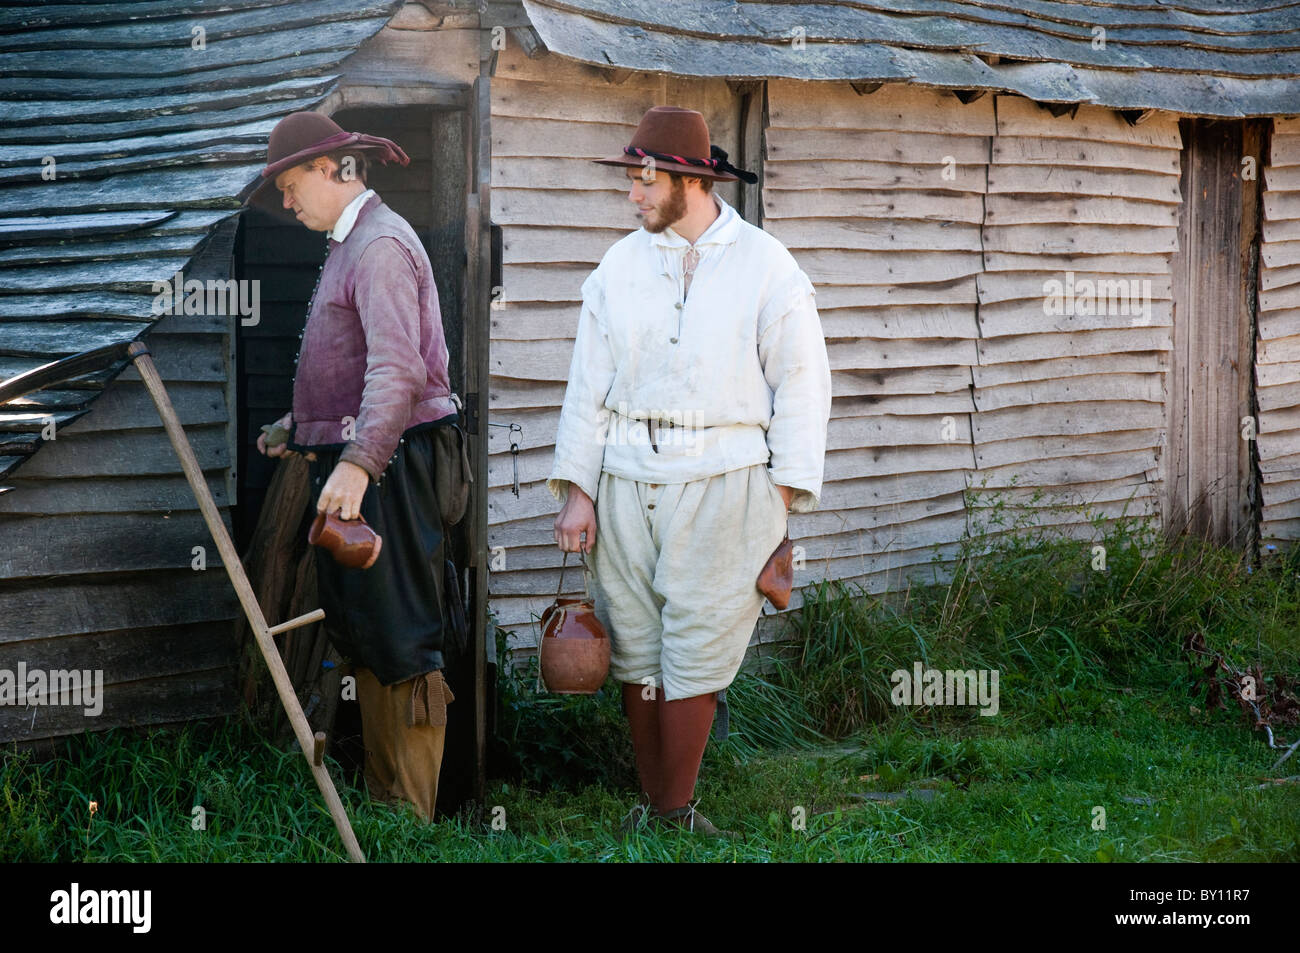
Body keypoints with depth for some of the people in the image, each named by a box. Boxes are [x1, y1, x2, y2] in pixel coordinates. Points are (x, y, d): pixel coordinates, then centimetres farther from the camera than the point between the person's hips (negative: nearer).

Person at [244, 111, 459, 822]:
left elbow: (399, 370, -27)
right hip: (352, 461, 11)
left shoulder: (381, 244, -15)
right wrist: (301, 428, 32)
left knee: (400, 639, -9)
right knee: (362, 636, 16)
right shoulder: (349, 244, 18)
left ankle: (417, 815, -7)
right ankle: (380, 795, 24)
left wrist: (356, 463, -35)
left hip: (384, 465, -11)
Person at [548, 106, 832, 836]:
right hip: (626, 481, 3)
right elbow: (589, 384, 11)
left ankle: (674, 814, 6)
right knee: (637, 651, 6)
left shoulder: (766, 266, 0)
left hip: (722, 485, -3)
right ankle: (654, 804, 16)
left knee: (695, 654, -3)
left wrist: (784, 498, -4)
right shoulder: (620, 266, 9)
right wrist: (577, 490, 5)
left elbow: (801, 385, 1)